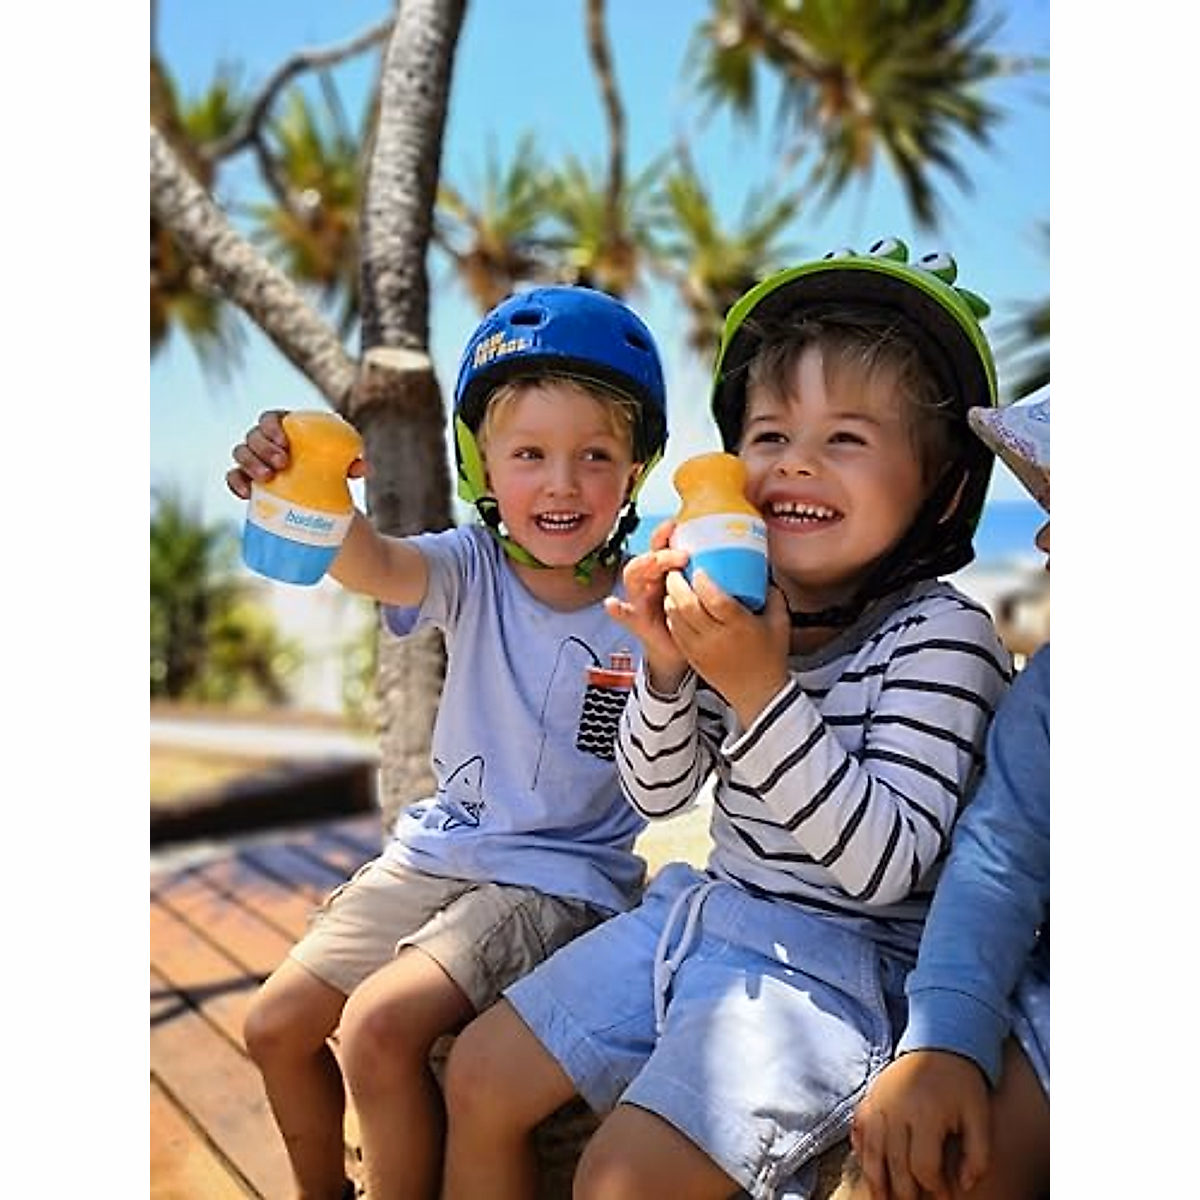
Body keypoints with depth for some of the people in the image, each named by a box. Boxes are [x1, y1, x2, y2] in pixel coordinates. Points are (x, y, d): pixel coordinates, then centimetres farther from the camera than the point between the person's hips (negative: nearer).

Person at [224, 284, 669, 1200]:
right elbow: (372, 564, -27)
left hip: (562, 878, -4)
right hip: (440, 848, 5)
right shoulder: (473, 572, -6)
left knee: (380, 1025, -23)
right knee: (278, 1023, 3)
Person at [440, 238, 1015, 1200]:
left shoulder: (940, 637, -17)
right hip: (706, 908, 7)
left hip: (835, 956, -7)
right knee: (480, 1074, 9)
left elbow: (883, 864, -25)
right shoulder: (743, 606, -1)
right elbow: (657, 793, 7)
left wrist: (760, 688, -30)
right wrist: (668, 668, -13)